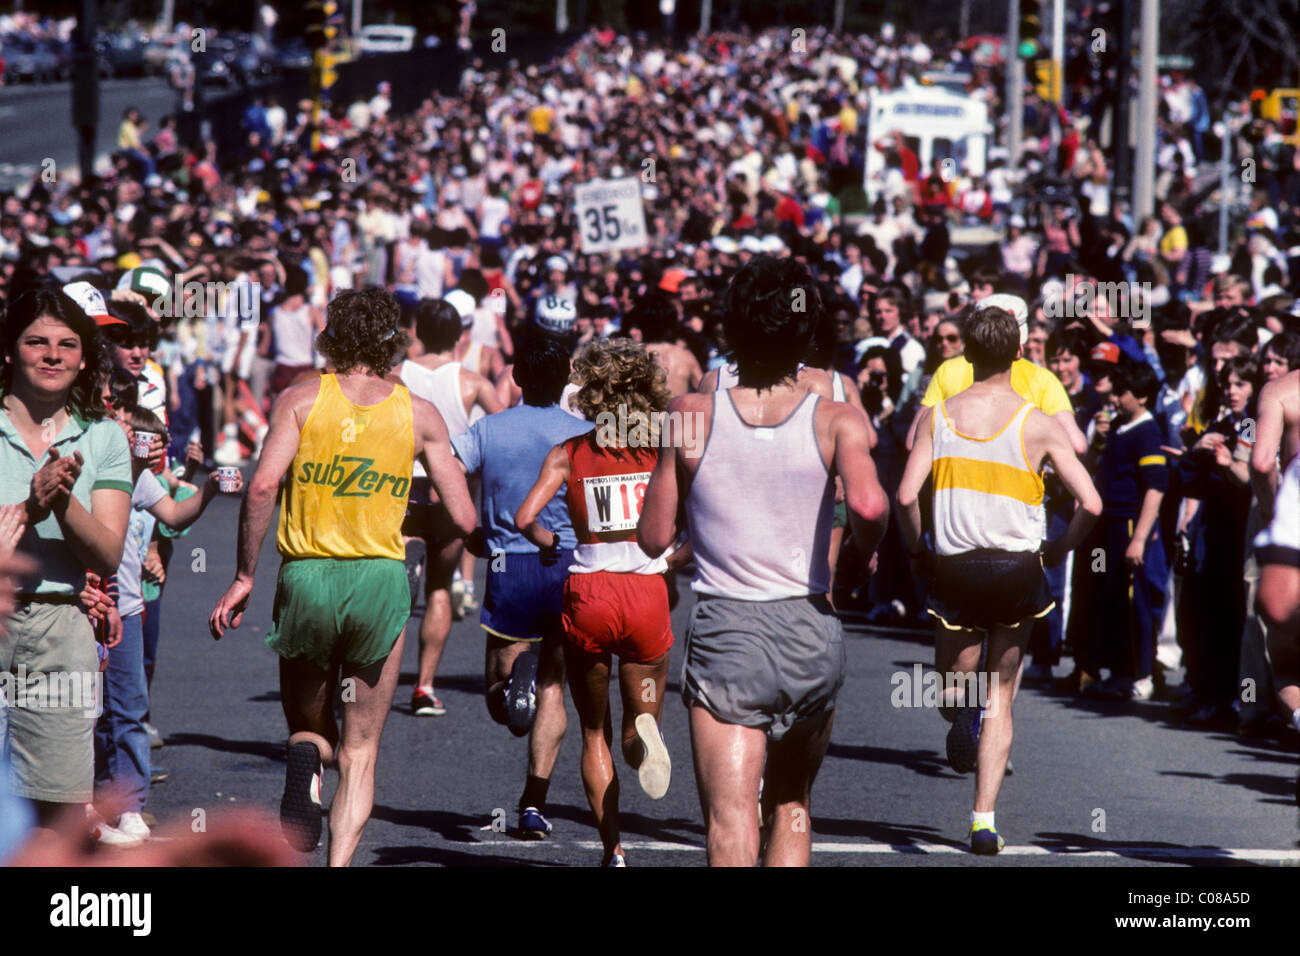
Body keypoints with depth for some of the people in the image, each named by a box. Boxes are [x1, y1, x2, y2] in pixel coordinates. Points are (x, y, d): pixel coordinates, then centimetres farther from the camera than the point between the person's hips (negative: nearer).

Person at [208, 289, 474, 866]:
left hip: (306, 575, 0)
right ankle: (340, 865, -7)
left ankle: (305, 762, -17)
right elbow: (463, 519, 1)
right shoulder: (419, 415, 3)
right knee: (360, 752, 10)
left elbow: (262, 485, -14)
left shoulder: (301, 400, 0)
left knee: (308, 727, 19)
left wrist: (244, 577, -7)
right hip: (380, 580, 0)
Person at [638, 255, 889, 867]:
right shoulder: (836, 421, -3)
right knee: (791, 807, 21)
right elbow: (867, 506, -22)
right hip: (812, 633, 2)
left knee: (731, 821, -9)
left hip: (725, 631, -1)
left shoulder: (692, 417, -1)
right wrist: (864, 549, 0)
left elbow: (654, 538, 2)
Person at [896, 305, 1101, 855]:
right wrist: (1060, 550, 8)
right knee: (1001, 695, 12)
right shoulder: (1037, 424, -5)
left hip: (954, 566, 1)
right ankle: (984, 819, 1)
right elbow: (1091, 504, -11)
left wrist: (916, 550, 7)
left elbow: (906, 496, -10)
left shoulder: (938, 416, -2)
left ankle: (961, 706, -22)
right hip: (1017, 569, -1)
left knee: (952, 686, 17)